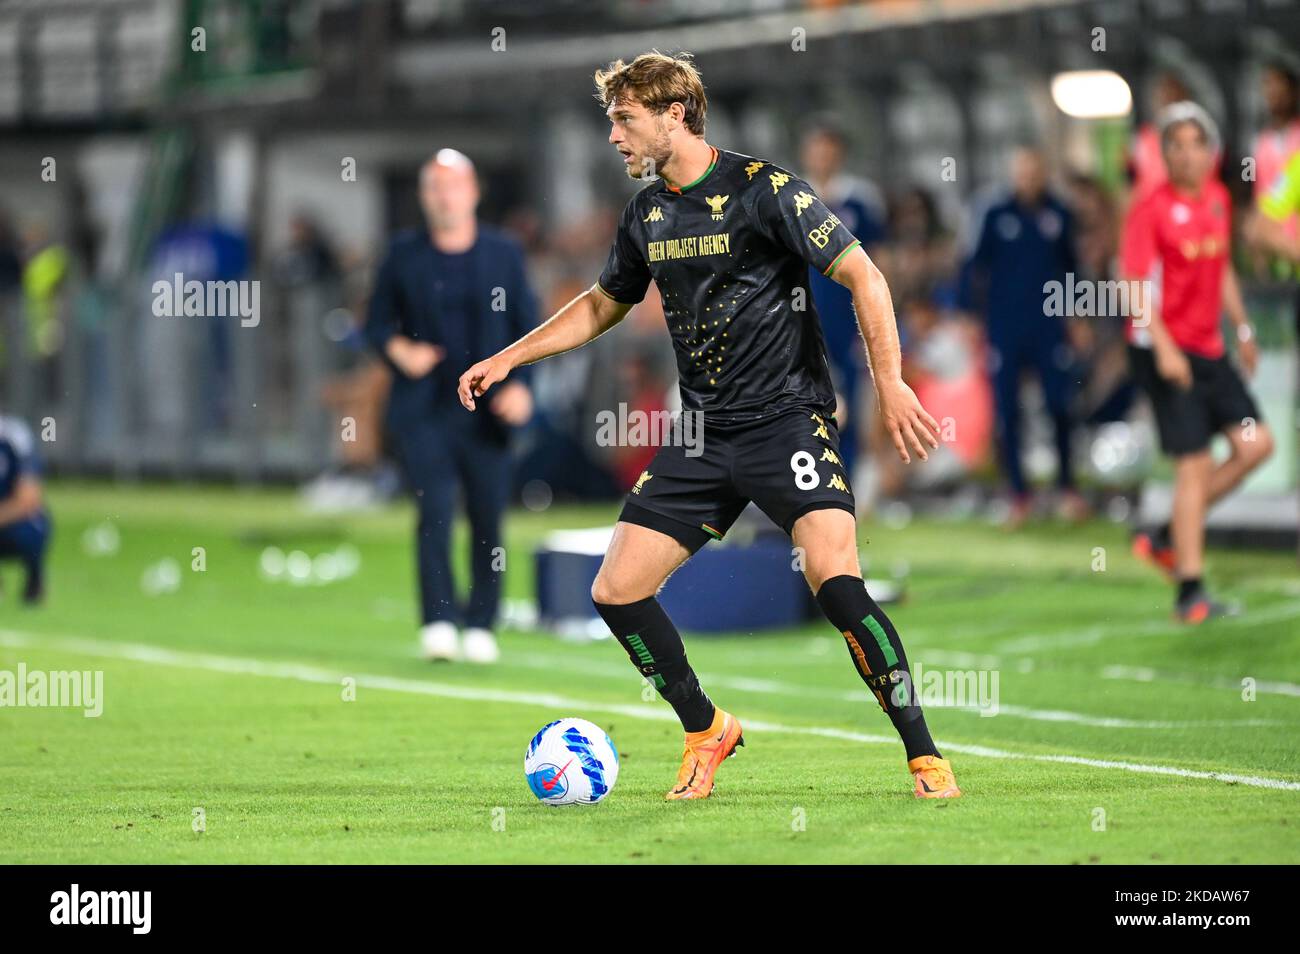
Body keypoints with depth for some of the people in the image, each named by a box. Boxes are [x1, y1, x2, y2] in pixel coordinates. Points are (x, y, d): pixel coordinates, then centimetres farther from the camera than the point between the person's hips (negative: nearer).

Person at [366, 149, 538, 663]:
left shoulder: (504, 253, 7)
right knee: (435, 509, -16)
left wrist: (520, 384, -6)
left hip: (487, 409, 1)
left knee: (488, 518, 2)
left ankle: (480, 626, 13)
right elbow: (378, 321, 11)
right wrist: (399, 350, -11)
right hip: (423, 409, -1)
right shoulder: (404, 253, 6)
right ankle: (438, 621, -17)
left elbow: (528, 326, 8)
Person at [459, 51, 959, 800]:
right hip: (703, 432, 7)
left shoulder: (762, 189, -10)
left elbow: (863, 275, -11)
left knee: (836, 580, -25)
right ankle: (707, 731, 21)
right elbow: (604, 304, 28)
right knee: (616, 591, -1)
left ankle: (926, 758, -13)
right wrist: (507, 359, 24)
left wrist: (891, 384, -19)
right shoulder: (648, 214, 10)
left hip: (788, 417, -7)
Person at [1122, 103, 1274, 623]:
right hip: (1166, 352, -7)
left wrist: (1242, 327, 25)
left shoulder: (1218, 199, 10)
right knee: (1194, 464, -9)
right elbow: (1134, 283, -18)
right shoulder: (1151, 210, -12)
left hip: (1209, 348, 8)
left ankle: (1166, 537, 13)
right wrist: (1163, 347, -27)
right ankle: (1189, 593, -3)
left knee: (1255, 443, 0)